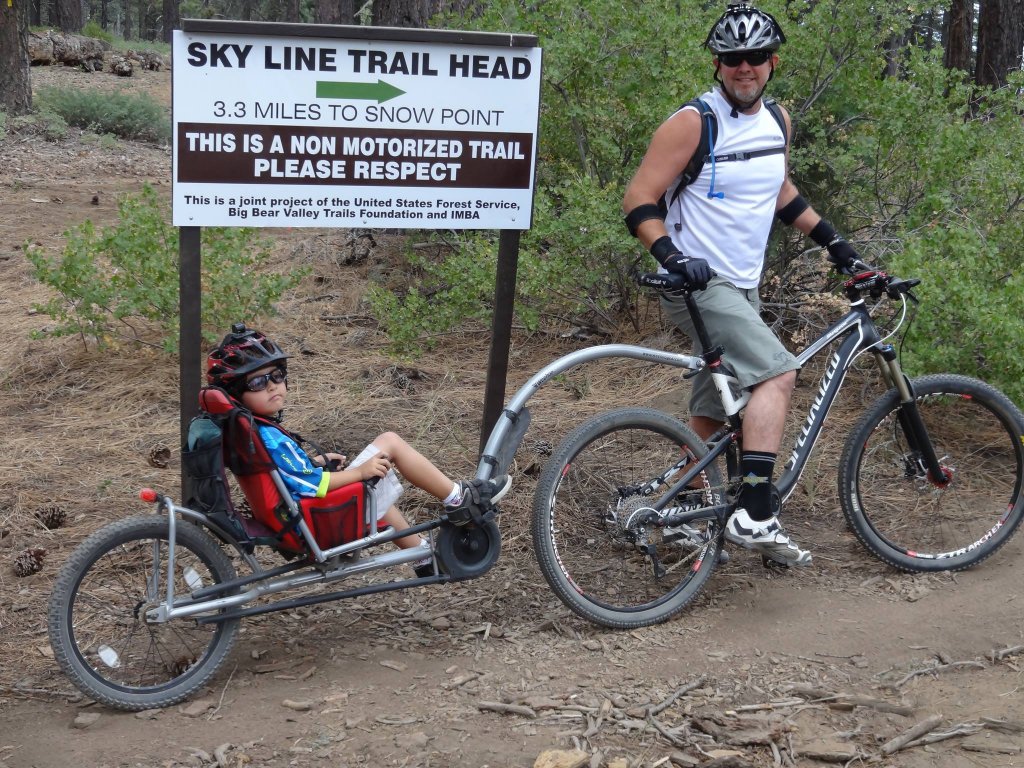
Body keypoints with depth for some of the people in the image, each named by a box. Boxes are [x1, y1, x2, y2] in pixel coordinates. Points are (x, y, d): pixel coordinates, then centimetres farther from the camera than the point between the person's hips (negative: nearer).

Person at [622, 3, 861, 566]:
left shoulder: (777, 121, 9)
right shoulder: (694, 123, -12)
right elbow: (639, 200, -14)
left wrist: (832, 240, 22)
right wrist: (672, 257, -29)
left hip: (741, 286, 8)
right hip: (698, 284, -8)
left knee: (713, 413, 13)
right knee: (778, 373, -24)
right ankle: (754, 514, -27)